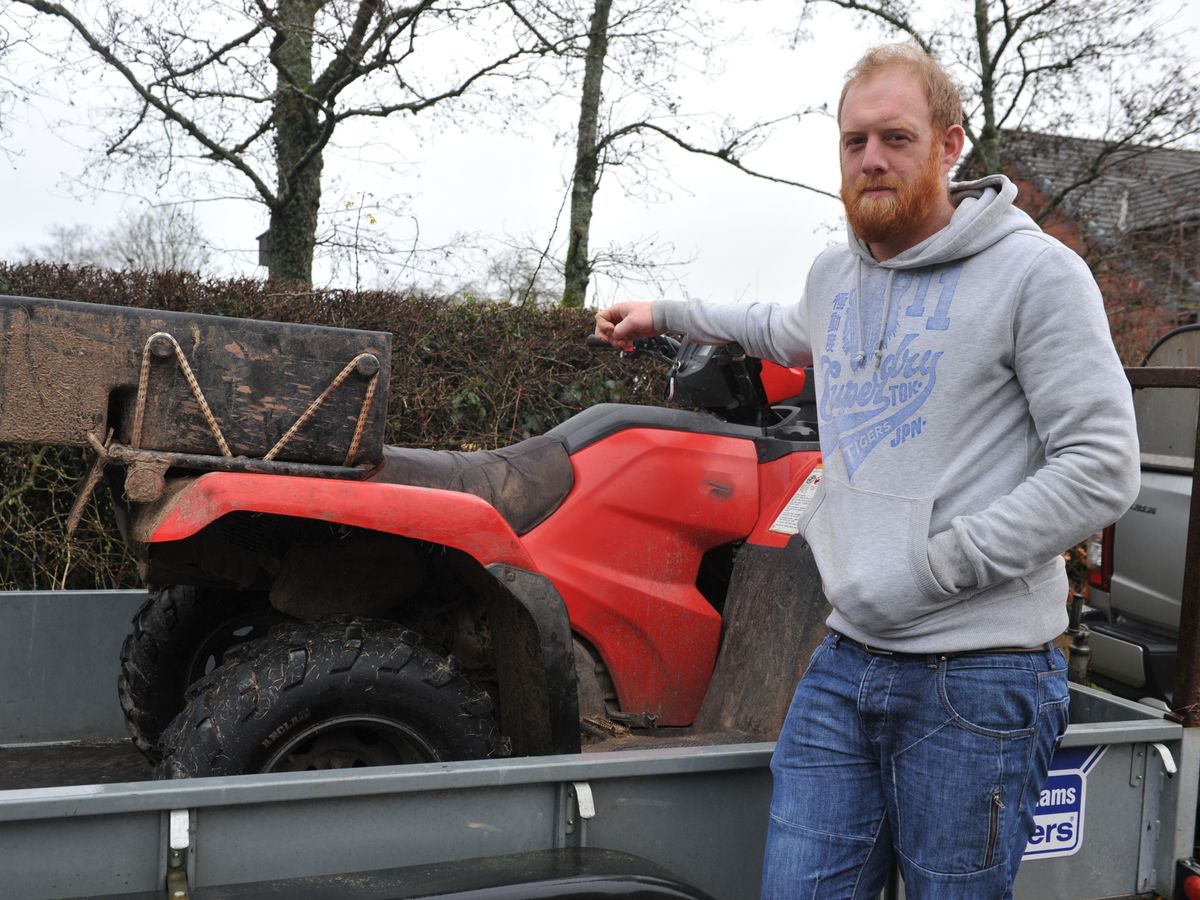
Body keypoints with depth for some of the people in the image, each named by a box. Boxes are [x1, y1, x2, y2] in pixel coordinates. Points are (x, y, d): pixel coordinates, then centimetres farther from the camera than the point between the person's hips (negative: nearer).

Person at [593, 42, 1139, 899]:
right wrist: (664, 312, 40)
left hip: (977, 681, -6)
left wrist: (929, 568, -15)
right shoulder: (836, 272, 13)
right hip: (846, 662, 6)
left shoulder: (1037, 273, -8)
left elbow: (1102, 473, -13)